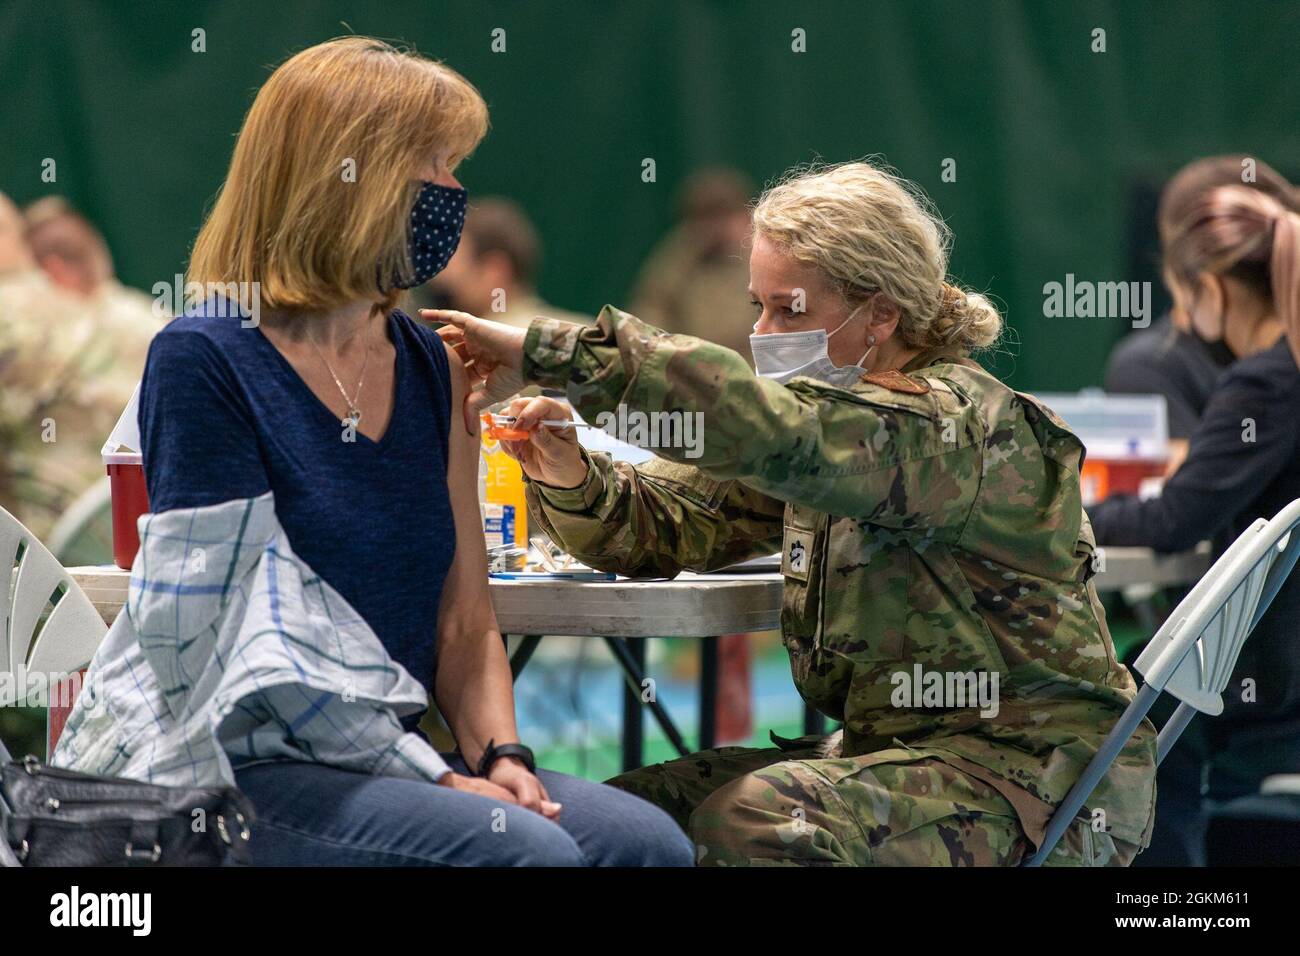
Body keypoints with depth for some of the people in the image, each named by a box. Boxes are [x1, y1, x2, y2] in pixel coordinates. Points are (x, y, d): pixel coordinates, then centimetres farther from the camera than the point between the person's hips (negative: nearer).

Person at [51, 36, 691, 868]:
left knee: (646, 842, -16)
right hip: (234, 770, -7)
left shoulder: (430, 368, 12)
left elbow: (464, 621, 14)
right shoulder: (205, 361, -9)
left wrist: (499, 752, -6)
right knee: (521, 849, -28)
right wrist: (435, 778, -16)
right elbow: (246, 638, -14)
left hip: (382, 760, 7)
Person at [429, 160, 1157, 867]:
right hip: (889, 747, 8)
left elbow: (759, 426, -35)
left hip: (1034, 776, -8)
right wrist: (570, 480, -13)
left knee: (762, 819, -30)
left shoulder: (964, 423, -19)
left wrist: (547, 351, -33)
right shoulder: (830, 423, 10)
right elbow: (662, 523, 11)